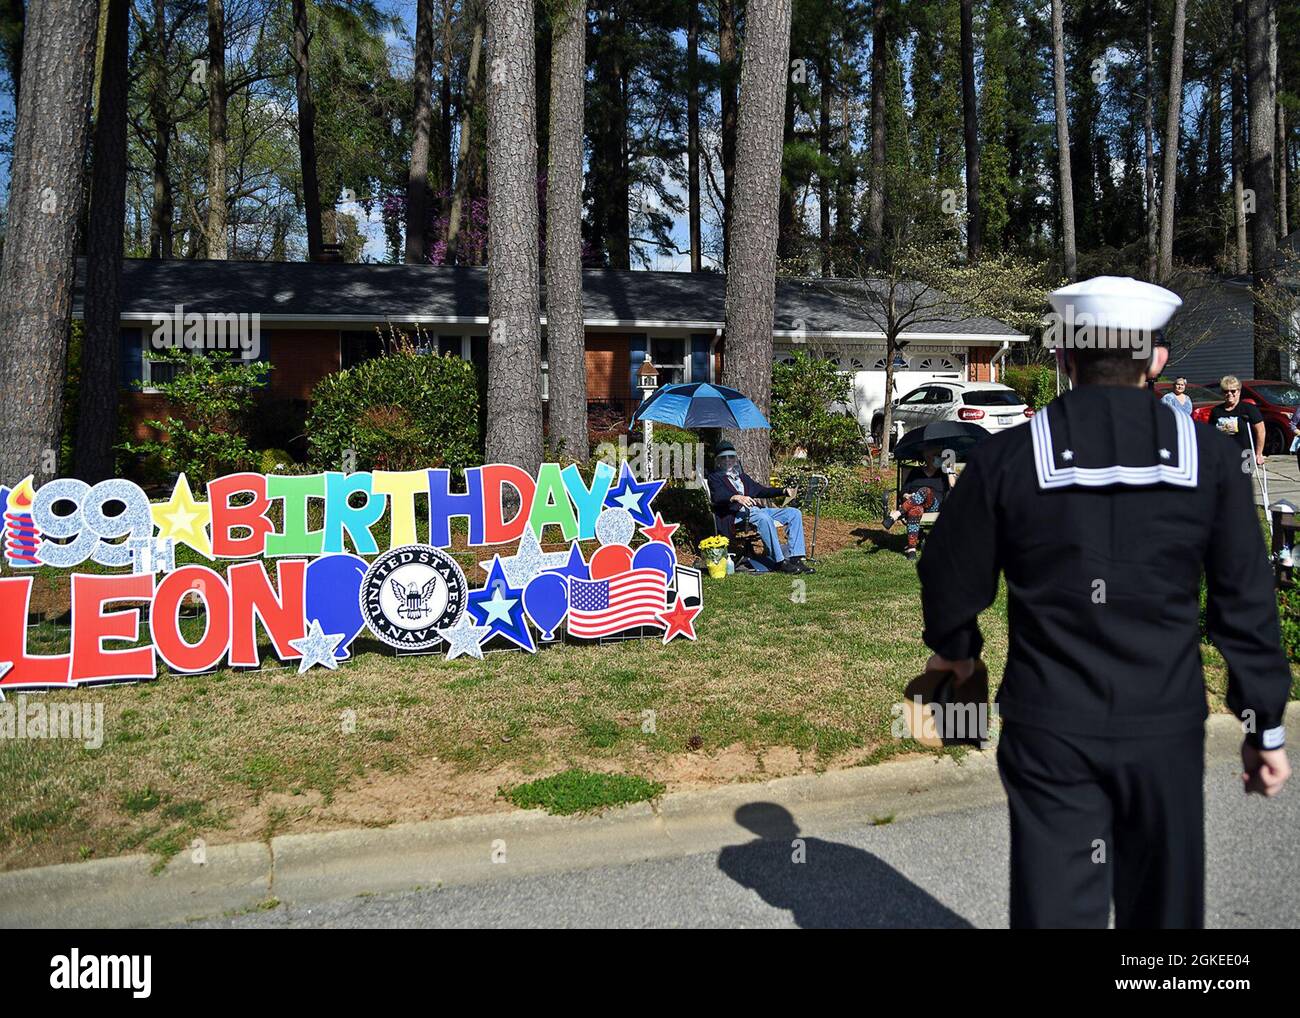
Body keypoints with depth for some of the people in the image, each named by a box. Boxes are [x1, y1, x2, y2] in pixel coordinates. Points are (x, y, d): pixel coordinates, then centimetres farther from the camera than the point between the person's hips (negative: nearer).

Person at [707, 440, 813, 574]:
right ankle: (780, 561, -34)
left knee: (794, 513, -9)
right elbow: (717, 497, -9)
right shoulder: (715, 477, 11)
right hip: (736, 515, -7)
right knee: (763, 518, -38)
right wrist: (736, 497, -29)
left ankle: (796, 558, -18)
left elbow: (761, 490, 26)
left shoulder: (743, 476, 32)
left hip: (758, 509, 7)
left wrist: (784, 491, 10)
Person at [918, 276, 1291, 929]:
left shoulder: (1006, 458, -7)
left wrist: (954, 648, 23)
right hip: (1166, 729, 1)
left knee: (1057, 904, 8)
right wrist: (1264, 725, 8)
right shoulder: (1207, 455, -4)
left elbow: (950, 577, 2)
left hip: (1049, 731, -1)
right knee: (1164, 904, 19)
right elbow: (1246, 600, -2)